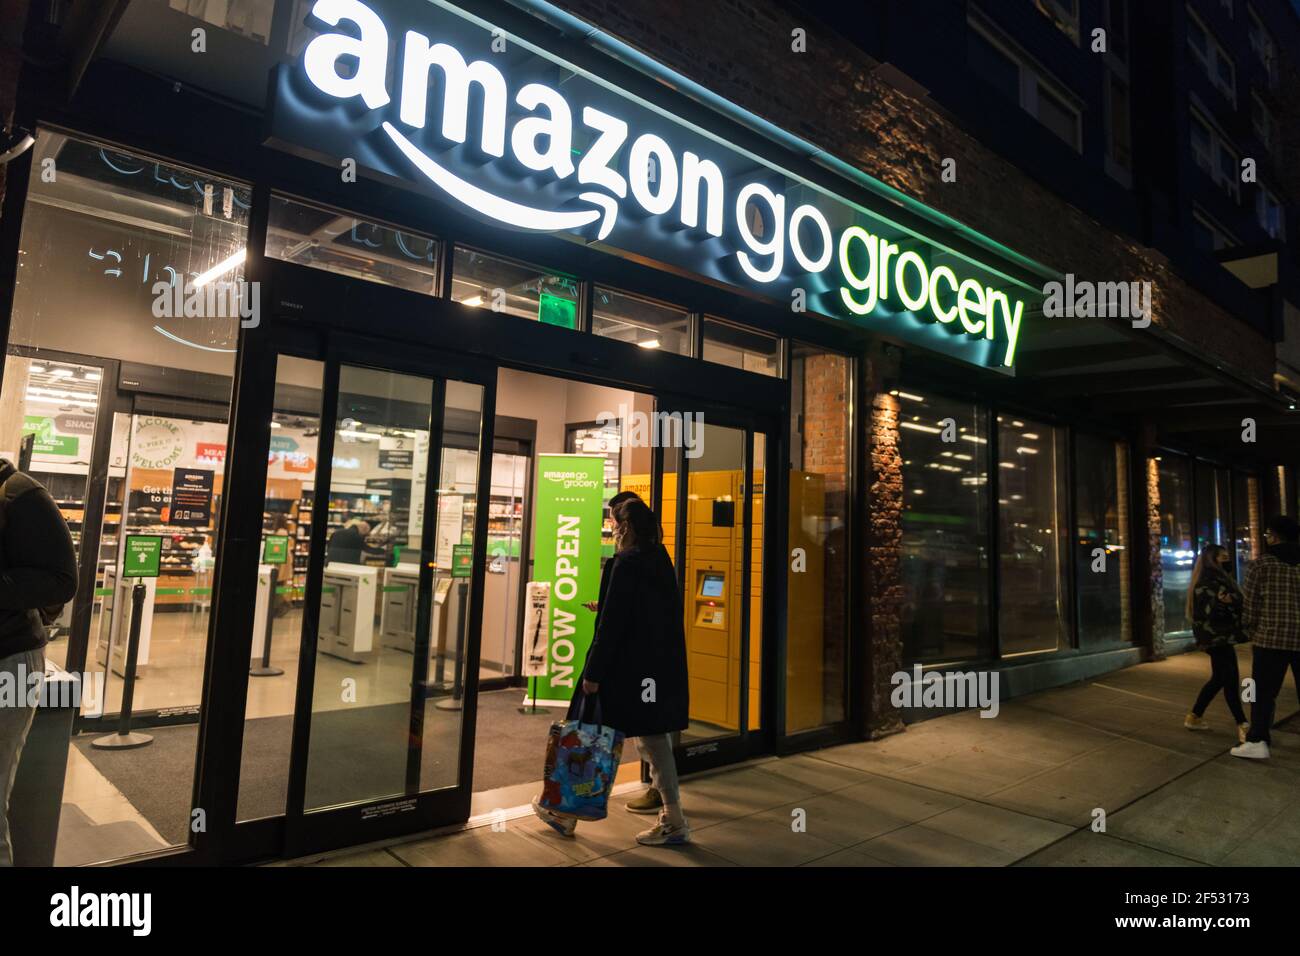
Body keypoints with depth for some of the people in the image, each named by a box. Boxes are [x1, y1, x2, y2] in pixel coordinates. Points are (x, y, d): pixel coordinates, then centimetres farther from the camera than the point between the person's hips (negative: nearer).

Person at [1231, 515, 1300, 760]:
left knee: (1263, 691, 2)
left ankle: (1258, 741, -1)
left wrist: (1251, 629, 9)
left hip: (1271, 636, -4)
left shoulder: (1262, 563, -3)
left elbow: (1252, 602, -4)